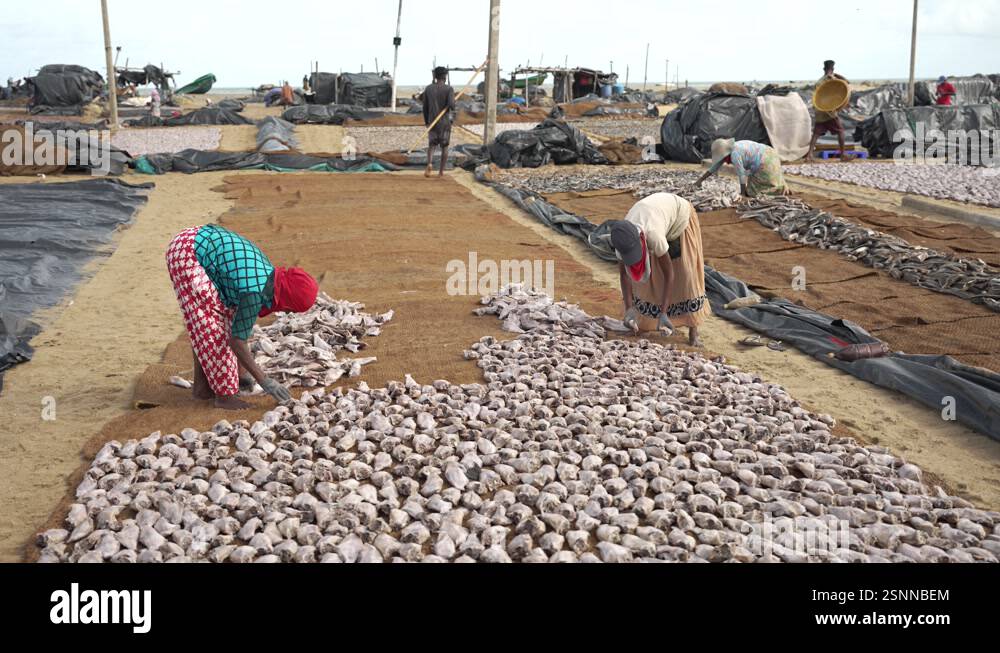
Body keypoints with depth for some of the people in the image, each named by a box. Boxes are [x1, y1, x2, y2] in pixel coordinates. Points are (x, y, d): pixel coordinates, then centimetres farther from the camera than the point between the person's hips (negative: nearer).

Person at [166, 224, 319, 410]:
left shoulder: (268, 276, 3)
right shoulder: (254, 292, -23)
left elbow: (237, 326, 12)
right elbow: (237, 341, -16)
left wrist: (240, 371, 18)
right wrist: (265, 382, -12)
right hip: (186, 253, -9)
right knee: (208, 323, -5)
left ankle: (202, 386, 23)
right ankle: (224, 395, 1)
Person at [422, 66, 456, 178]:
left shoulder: (428, 89, 2)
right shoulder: (449, 89, -8)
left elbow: (425, 107, 5)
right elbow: (451, 105, -21)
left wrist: (426, 122, 15)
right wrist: (452, 107, 3)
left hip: (432, 122, 2)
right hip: (445, 122, -2)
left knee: (432, 145, 10)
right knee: (444, 146, 10)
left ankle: (430, 164, -17)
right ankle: (441, 171, 9)